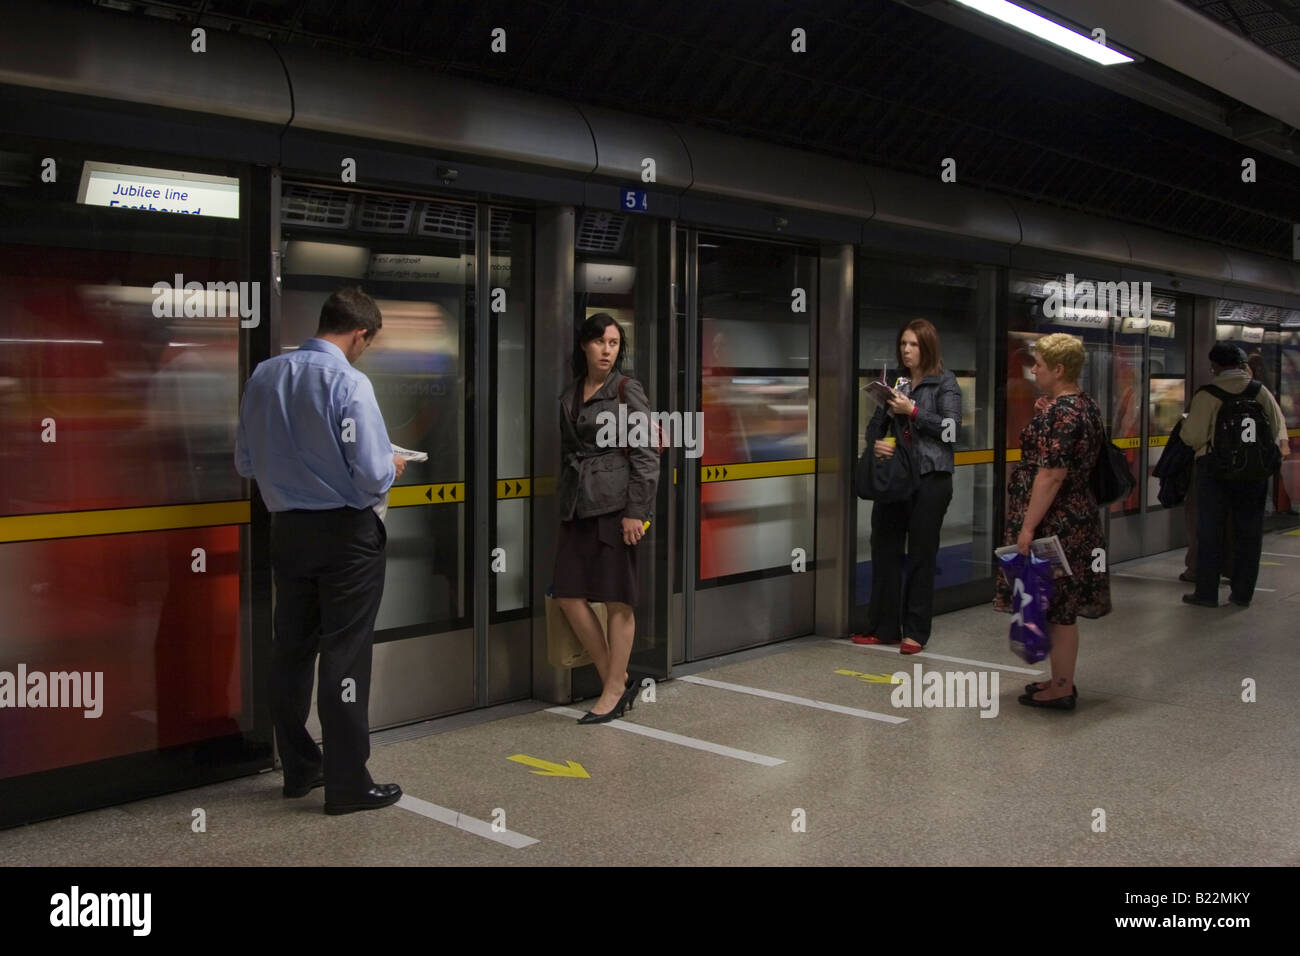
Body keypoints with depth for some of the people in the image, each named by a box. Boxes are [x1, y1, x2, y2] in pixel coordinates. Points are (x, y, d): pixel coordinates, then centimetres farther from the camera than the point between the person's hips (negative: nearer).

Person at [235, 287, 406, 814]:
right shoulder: (349, 383, -17)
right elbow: (372, 475, -21)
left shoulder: (264, 376, 1)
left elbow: (246, 462, 8)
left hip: (288, 529, 6)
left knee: (291, 650, 16)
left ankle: (299, 770, 28)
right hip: (346, 534, -6)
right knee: (344, 657, 3)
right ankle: (347, 784, 12)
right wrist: (392, 468, 0)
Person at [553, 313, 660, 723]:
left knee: (617, 599, 0)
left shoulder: (627, 391, -4)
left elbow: (646, 455, -8)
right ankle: (617, 681, 15)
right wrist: (564, 505, 17)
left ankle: (613, 691, 11)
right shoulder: (570, 396, 14)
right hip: (577, 504, 7)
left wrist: (636, 511, -14)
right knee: (569, 595, 2)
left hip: (615, 502, -6)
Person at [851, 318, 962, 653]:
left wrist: (912, 411, -15)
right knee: (884, 550, 6)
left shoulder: (945, 383, -1)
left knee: (921, 554, 3)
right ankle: (883, 627, 16)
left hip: (930, 478, -5)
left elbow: (950, 430, -10)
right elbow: (874, 424, 12)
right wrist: (876, 443, -9)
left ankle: (915, 631, 11)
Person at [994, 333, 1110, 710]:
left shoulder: (1060, 412, -19)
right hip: (1079, 517, 10)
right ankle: (1061, 679, 26)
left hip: (1056, 523, -10)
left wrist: (1028, 526, -21)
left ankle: (1062, 689, 8)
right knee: (1062, 605, 16)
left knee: (1058, 608, -1)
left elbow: (1051, 475, -23)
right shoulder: (1085, 404, 12)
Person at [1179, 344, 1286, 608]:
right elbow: (1277, 429, 3)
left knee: (1210, 531, 5)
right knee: (1248, 531, 11)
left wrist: (1185, 423, 7)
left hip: (1215, 468, -3)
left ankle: (1206, 592, 7)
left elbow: (1193, 437, -13)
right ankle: (1243, 592, 16)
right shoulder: (1260, 391, 0)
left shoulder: (1207, 395, -11)